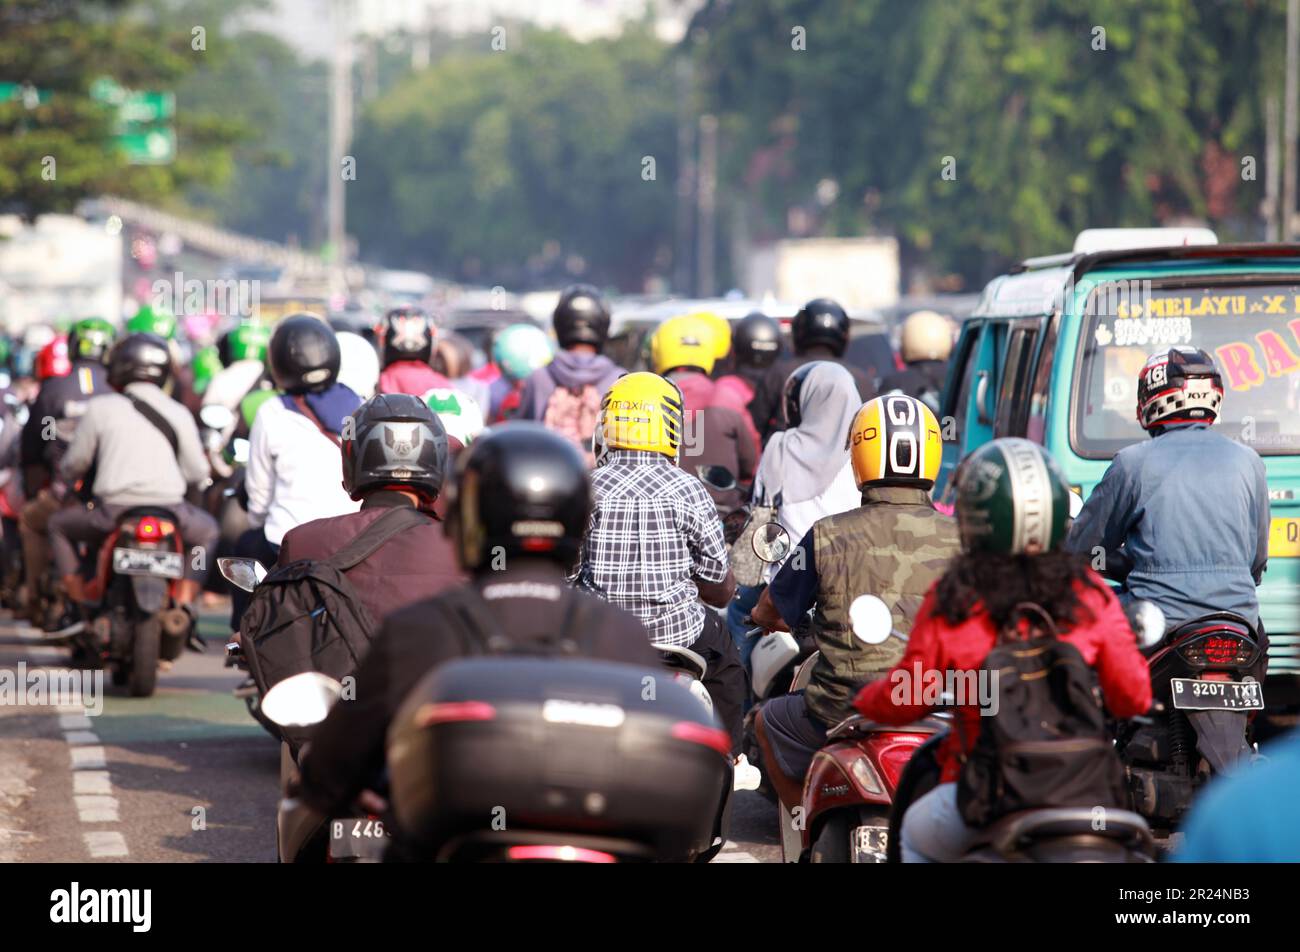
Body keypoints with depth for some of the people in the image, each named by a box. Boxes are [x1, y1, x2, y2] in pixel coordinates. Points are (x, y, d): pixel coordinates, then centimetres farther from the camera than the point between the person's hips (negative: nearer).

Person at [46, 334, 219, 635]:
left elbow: (73, 465, 12)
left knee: (59, 524, 26)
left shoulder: (100, 408, 4)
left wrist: (65, 473, 37)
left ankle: (79, 606, 19)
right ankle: (183, 603, 17)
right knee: (206, 529, 33)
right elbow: (197, 472, 14)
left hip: (114, 510, -1)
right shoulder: (179, 413, 10)